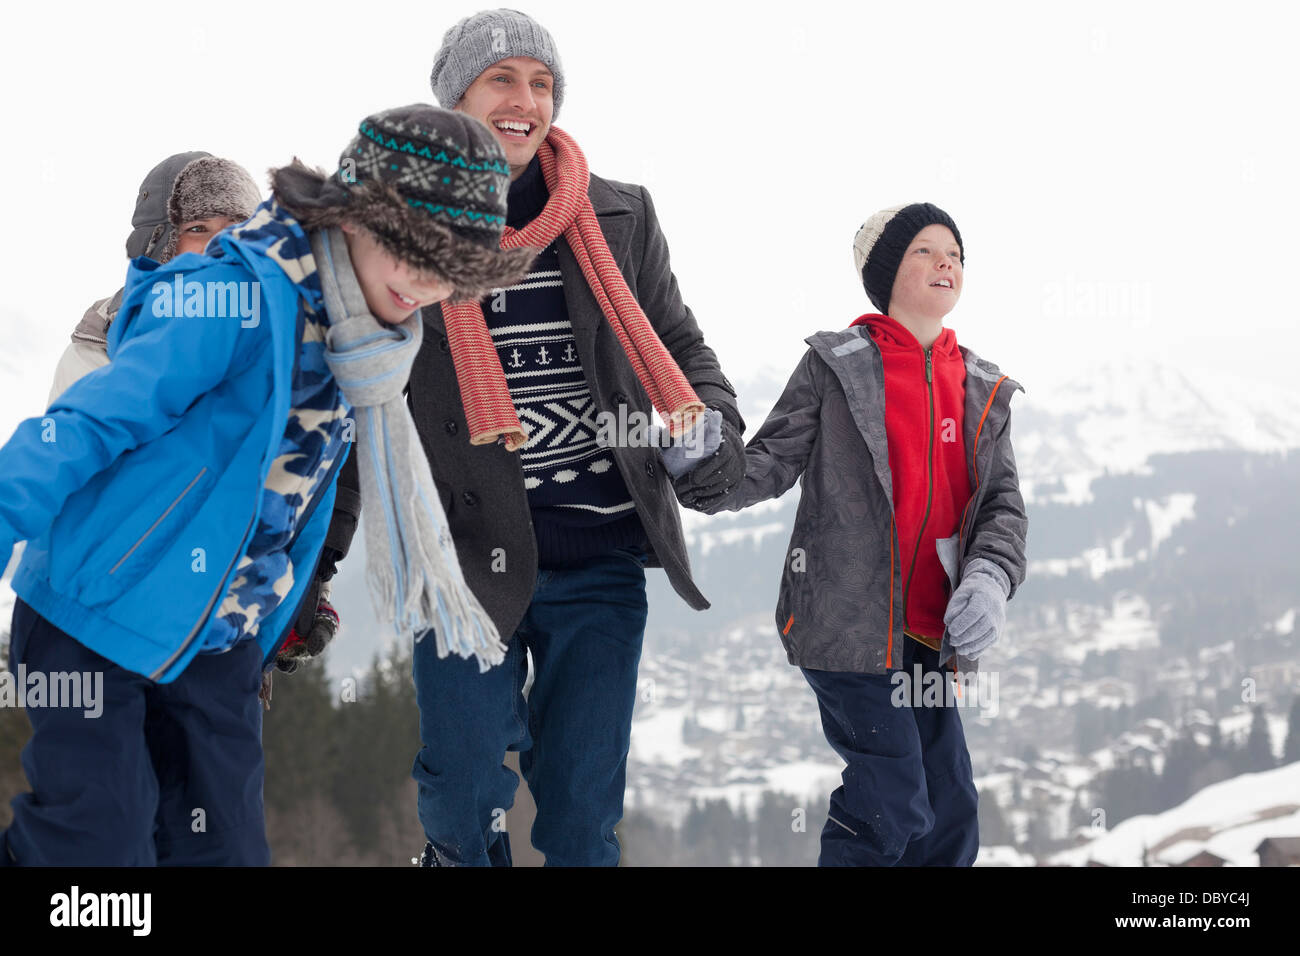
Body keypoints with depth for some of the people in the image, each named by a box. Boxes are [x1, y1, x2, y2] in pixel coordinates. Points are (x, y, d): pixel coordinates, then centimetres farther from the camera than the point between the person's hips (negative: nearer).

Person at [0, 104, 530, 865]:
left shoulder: (359, 338, 4)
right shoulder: (243, 300, -21)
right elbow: (86, 424, -23)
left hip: (218, 650, 7)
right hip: (93, 623, -7)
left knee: (224, 847, 7)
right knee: (102, 845, -7)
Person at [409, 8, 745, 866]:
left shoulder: (620, 219, 7)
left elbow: (681, 349, 16)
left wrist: (710, 432, -6)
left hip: (602, 554, 2)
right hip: (467, 552, -2)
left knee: (584, 811, 7)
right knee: (465, 806, 0)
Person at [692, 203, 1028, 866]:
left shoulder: (982, 391, 13)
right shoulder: (837, 364, 0)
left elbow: (1003, 503, 8)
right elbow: (773, 460, -2)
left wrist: (988, 577, -12)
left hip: (928, 633, 6)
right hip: (849, 619, -5)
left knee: (950, 816, 6)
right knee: (894, 810, -13)